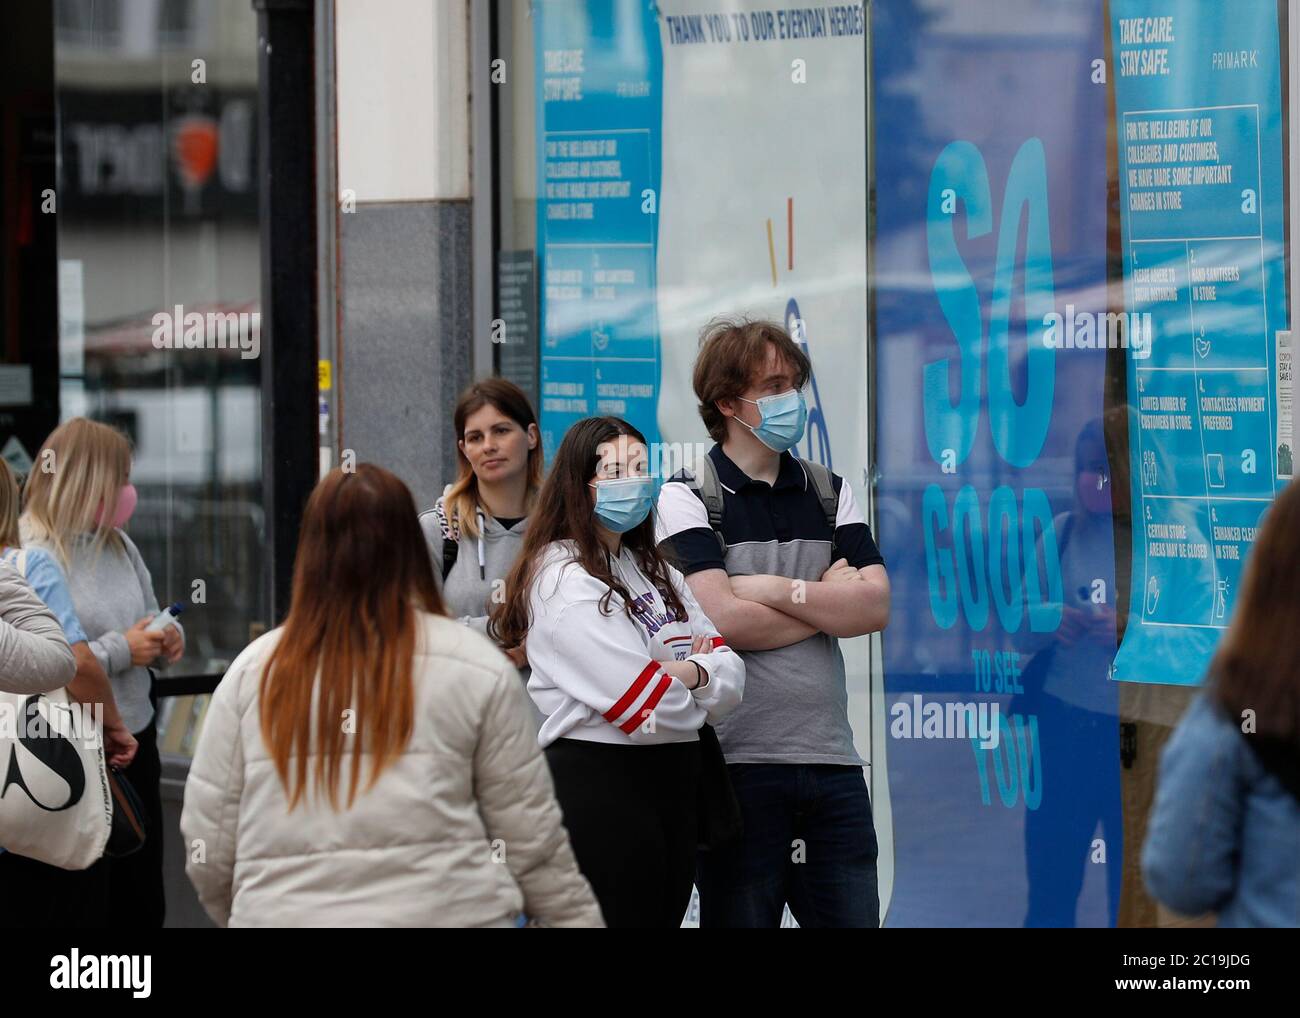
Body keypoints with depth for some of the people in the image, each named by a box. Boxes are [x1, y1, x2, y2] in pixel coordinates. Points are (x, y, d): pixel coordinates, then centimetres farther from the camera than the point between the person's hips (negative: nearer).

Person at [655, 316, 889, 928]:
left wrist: (776, 589, -10)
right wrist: (828, 600, -4)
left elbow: (875, 607, 0)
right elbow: (723, 620, -15)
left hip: (831, 761, 4)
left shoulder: (828, 494, 14)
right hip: (740, 762, -4)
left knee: (852, 915, 4)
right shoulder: (686, 500, -1)